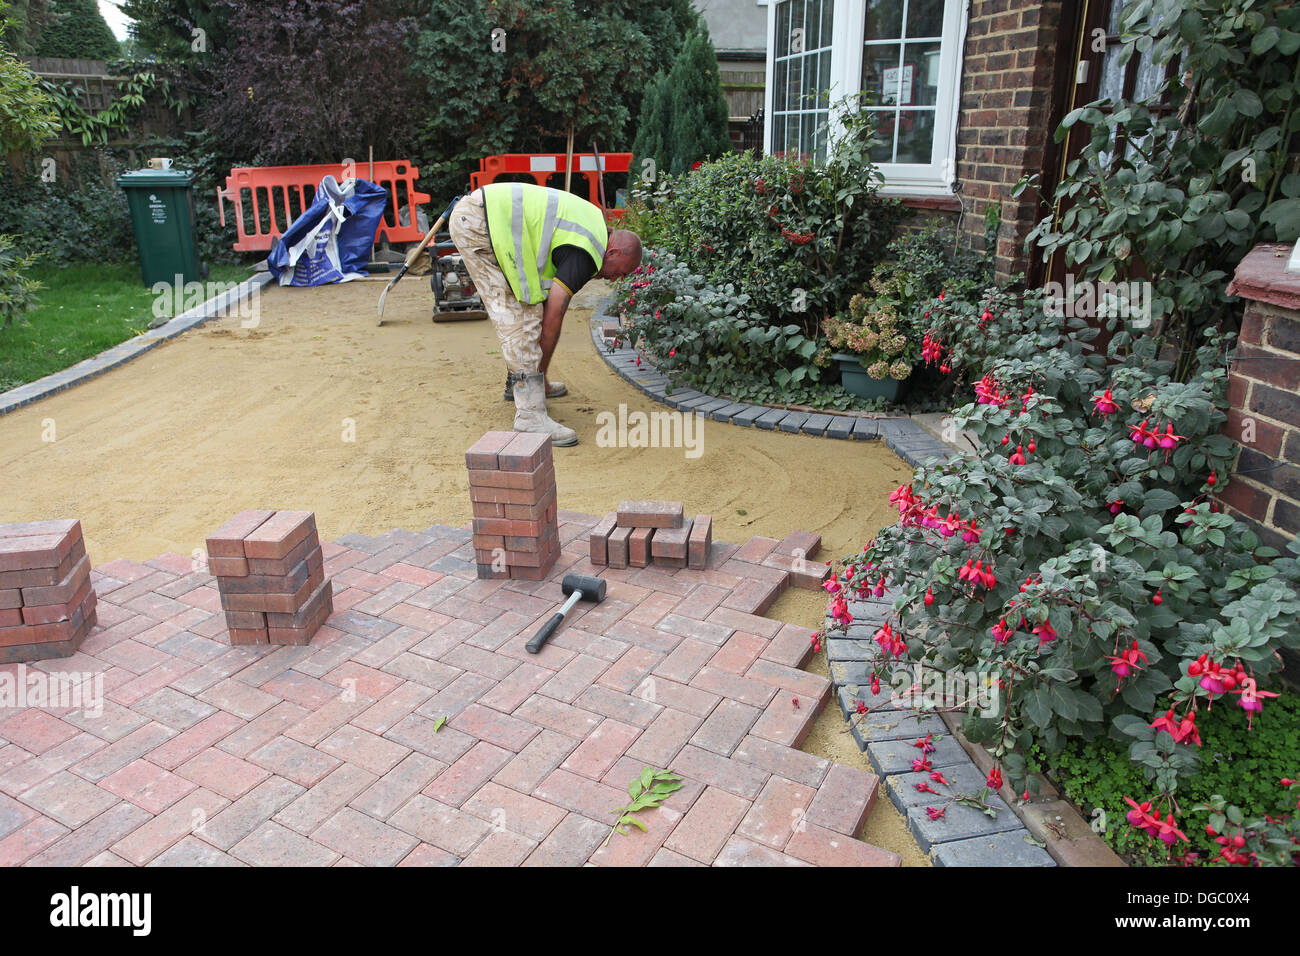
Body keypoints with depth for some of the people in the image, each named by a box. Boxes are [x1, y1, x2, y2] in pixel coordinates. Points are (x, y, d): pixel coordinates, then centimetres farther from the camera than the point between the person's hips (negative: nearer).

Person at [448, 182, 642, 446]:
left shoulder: (594, 219, 15)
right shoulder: (585, 255, -14)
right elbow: (553, 317, -12)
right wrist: (541, 374, -2)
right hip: (476, 225, -11)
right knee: (518, 315, -13)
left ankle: (517, 382, 33)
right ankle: (531, 415, -14)